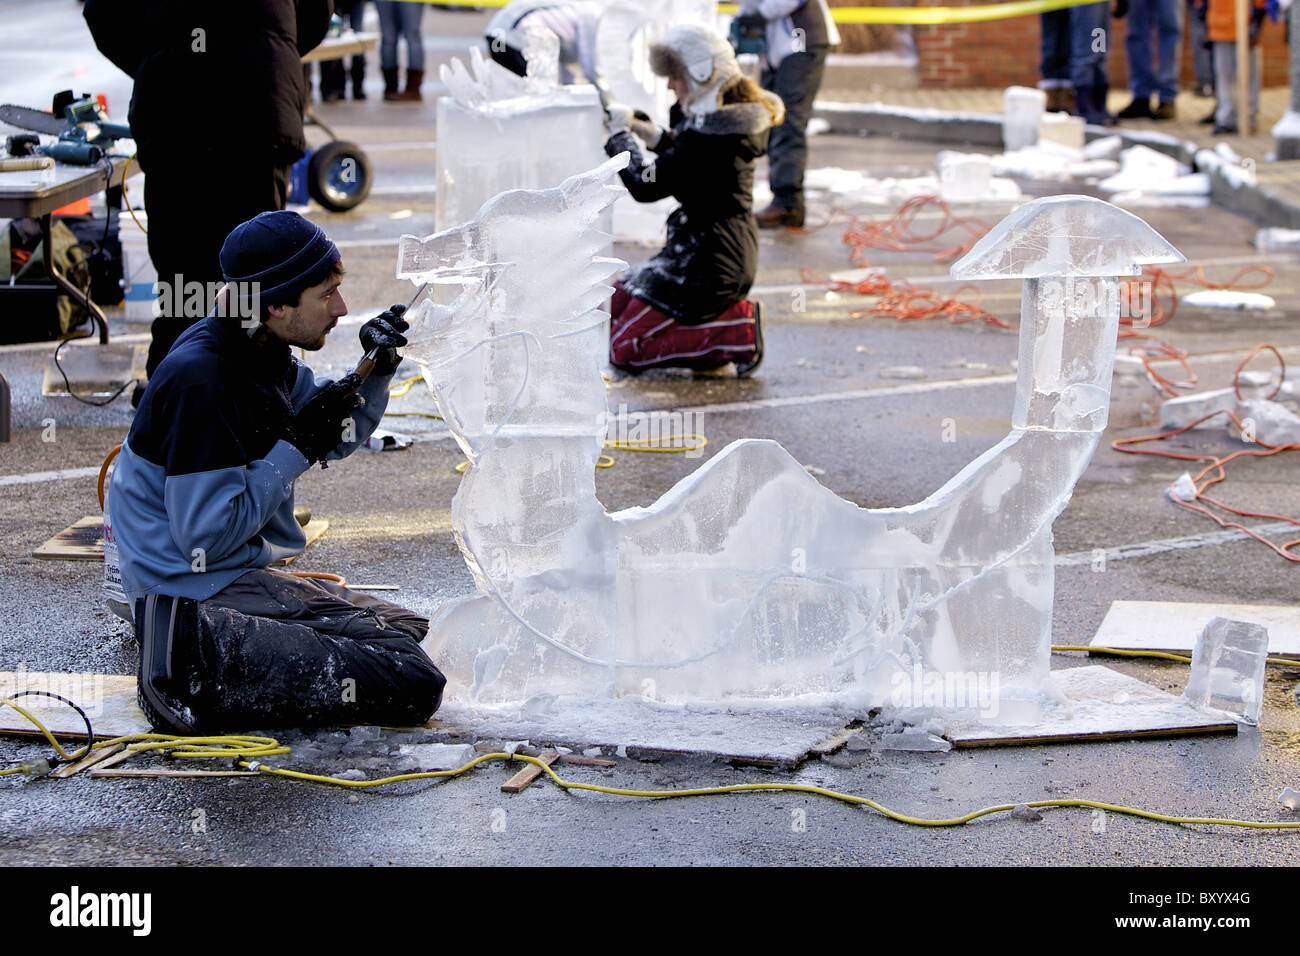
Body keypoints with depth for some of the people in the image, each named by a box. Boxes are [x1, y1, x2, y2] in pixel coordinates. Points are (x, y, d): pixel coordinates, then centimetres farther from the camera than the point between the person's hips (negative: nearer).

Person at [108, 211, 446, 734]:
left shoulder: (261, 352, 7)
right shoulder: (200, 380, -23)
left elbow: (333, 439, 22)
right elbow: (205, 539, -23)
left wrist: (373, 375, 3)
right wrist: (296, 447, -17)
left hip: (246, 574, 11)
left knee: (418, 631, 24)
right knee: (414, 682, -17)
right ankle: (193, 688, -14)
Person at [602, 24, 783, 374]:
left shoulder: (708, 134, -24)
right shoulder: (733, 116, 6)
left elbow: (645, 186, -21)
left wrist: (620, 134, -6)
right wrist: (652, 134, 9)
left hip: (707, 261, -11)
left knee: (623, 347, -6)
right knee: (612, 309, 21)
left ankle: (737, 332, -7)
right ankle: (727, 314, 11)